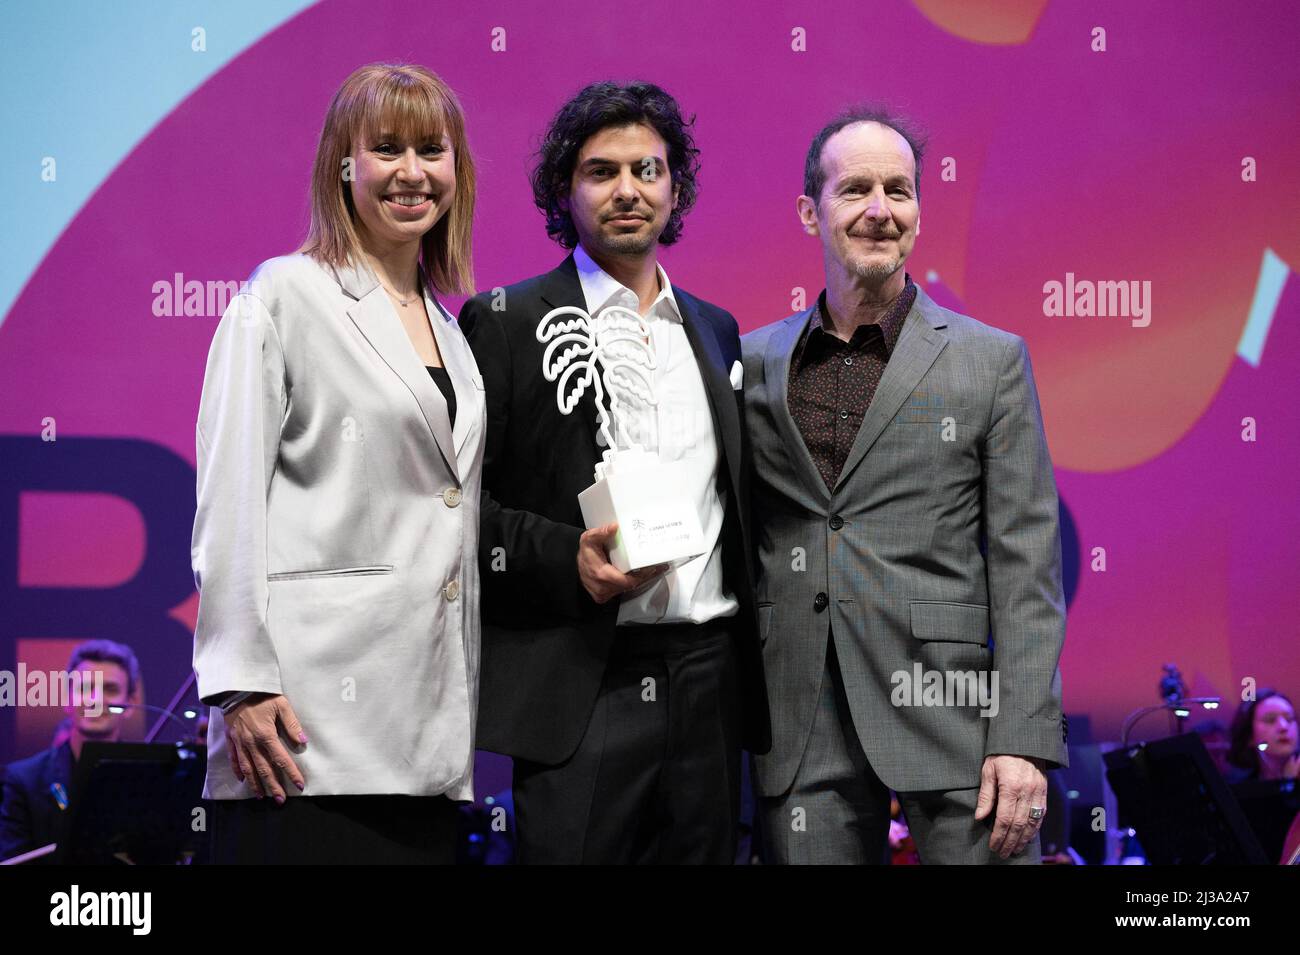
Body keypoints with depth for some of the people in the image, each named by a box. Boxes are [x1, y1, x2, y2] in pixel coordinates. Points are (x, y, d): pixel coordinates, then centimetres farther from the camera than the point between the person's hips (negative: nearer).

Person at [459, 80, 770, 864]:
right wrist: (568, 561, -17)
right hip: (580, 688, -5)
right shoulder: (506, 322, 1)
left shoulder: (715, 329, 17)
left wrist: (753, 675, 12)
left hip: (707, 681, 5)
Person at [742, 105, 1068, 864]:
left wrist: (1024, 741, -9)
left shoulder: (992, 361, 4)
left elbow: (1026, 567, -1)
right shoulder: (754, 364, 10)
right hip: (804, 734, 2)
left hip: (951, 713, -2)